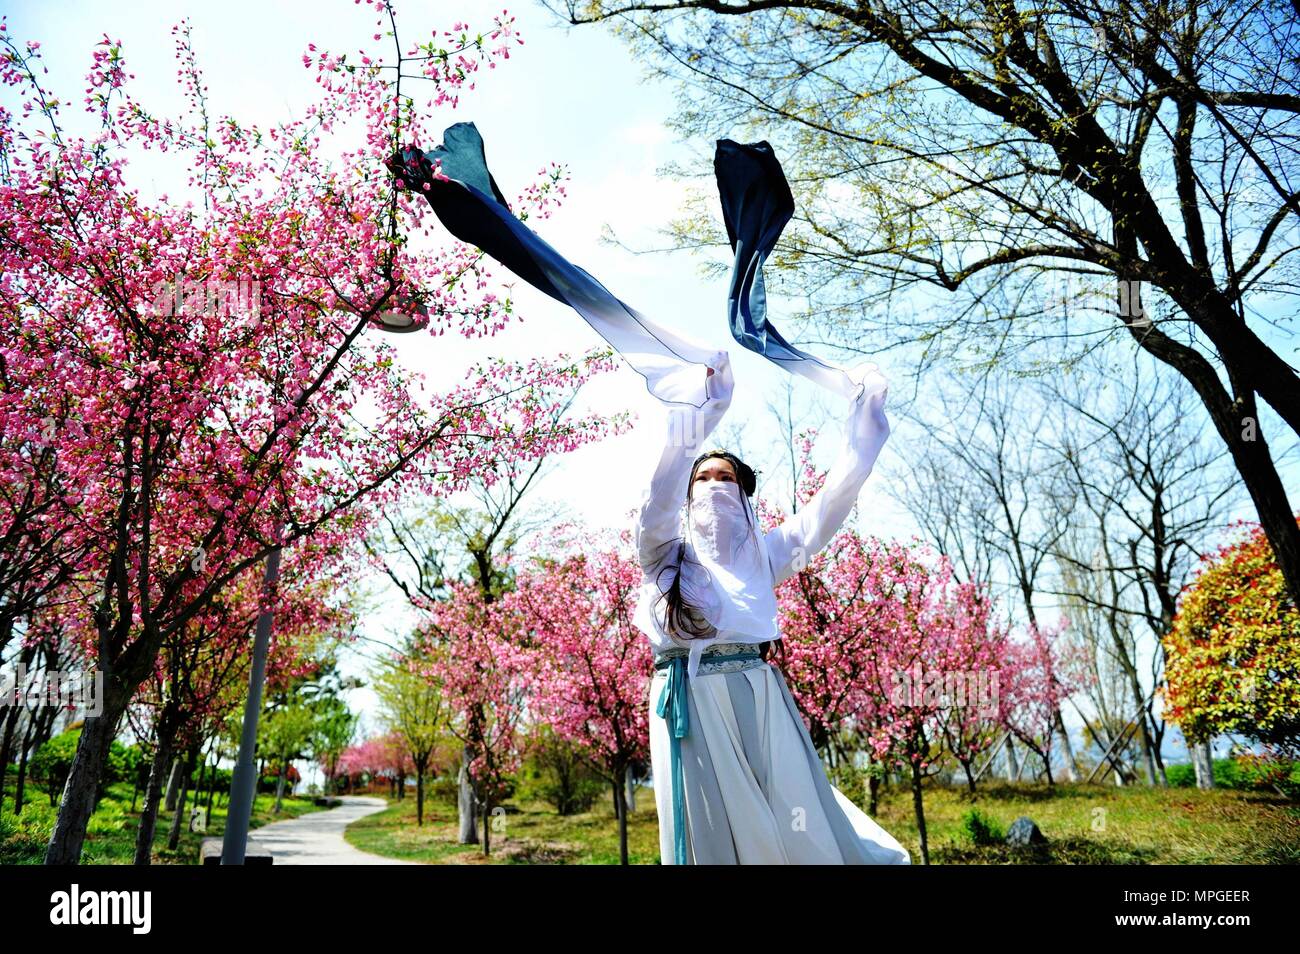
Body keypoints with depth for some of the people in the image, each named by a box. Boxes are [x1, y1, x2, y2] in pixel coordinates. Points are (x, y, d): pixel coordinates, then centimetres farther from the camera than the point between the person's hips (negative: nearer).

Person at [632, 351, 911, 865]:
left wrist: (862, 435, 1)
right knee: (708, 833, 1)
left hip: (755, 696, 2)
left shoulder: (762, 552, 16)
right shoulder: (665, 552, 8)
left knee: (797, 828, 0)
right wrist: (695, 422, -25)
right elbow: (658, 500, -12)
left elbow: (825, 510, 8)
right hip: (689, 701, -2)